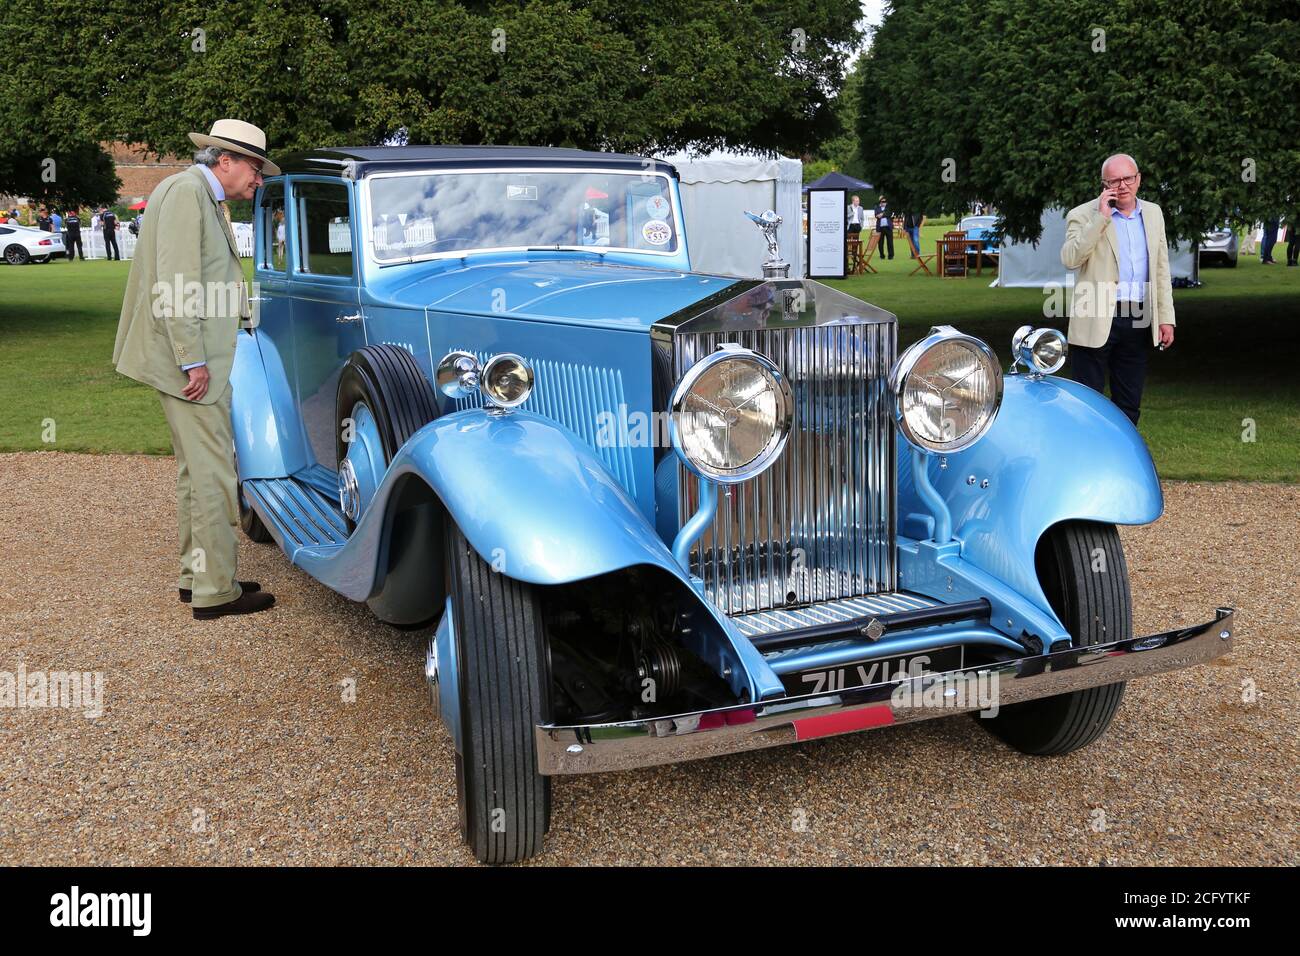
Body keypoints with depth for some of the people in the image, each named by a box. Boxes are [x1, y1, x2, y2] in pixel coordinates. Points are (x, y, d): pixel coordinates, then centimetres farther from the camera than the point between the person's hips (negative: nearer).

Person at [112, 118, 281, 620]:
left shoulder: (205, 198, 19)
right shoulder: (186, 191, -13)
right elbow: (176, 282, -20)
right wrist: (194, 360, -22)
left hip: (198, 356, 11)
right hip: (189, 358, -11)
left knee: (197, 470, 15)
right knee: (214, 474, -8)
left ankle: (197, 575, 24)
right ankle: (215, 591, -3)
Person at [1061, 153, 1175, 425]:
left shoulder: (1153, 213, 13)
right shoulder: (1083, 215, -3)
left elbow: (1161, 269, 15)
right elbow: (1070, 259, -20)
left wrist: (1166, 317, 10)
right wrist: (1101, 217, -20)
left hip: (1138, 320, 5)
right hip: (1097, 321, -5)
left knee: (1129, 403, 10)